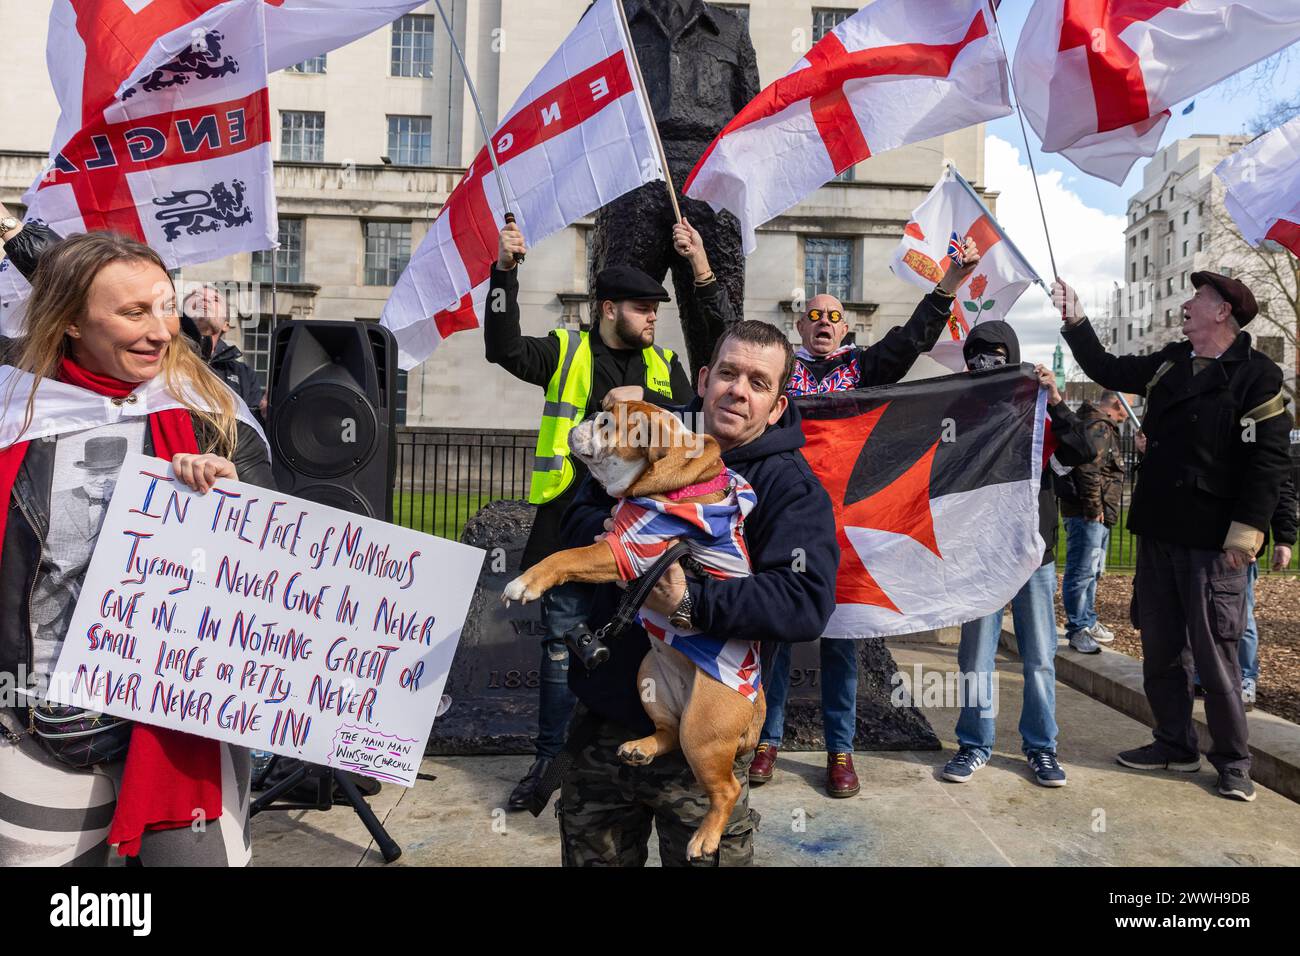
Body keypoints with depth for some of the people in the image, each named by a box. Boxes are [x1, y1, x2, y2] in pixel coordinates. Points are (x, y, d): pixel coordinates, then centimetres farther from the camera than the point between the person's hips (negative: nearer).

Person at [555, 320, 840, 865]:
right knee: (590, 856, 21)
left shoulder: (793, 488, -12)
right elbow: (580, 518, 9)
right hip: (604, 712, 5)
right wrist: (615, 532, -15)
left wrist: (690, 604, -34)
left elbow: (806, 603, -25)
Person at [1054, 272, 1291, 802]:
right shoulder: (1169, 363, 11)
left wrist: (1246, 530, -19)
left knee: (1215, 655, 1)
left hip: (1212, 541, -7)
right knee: (1161, 650, 14)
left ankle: (1233, 762, 18)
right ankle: (1176, 745, 28)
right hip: (1156, 533, 7)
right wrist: (1075, 320, 17)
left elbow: (1269, 459, -13)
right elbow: (1108, 370, 24)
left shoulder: (1257, 375, -9)